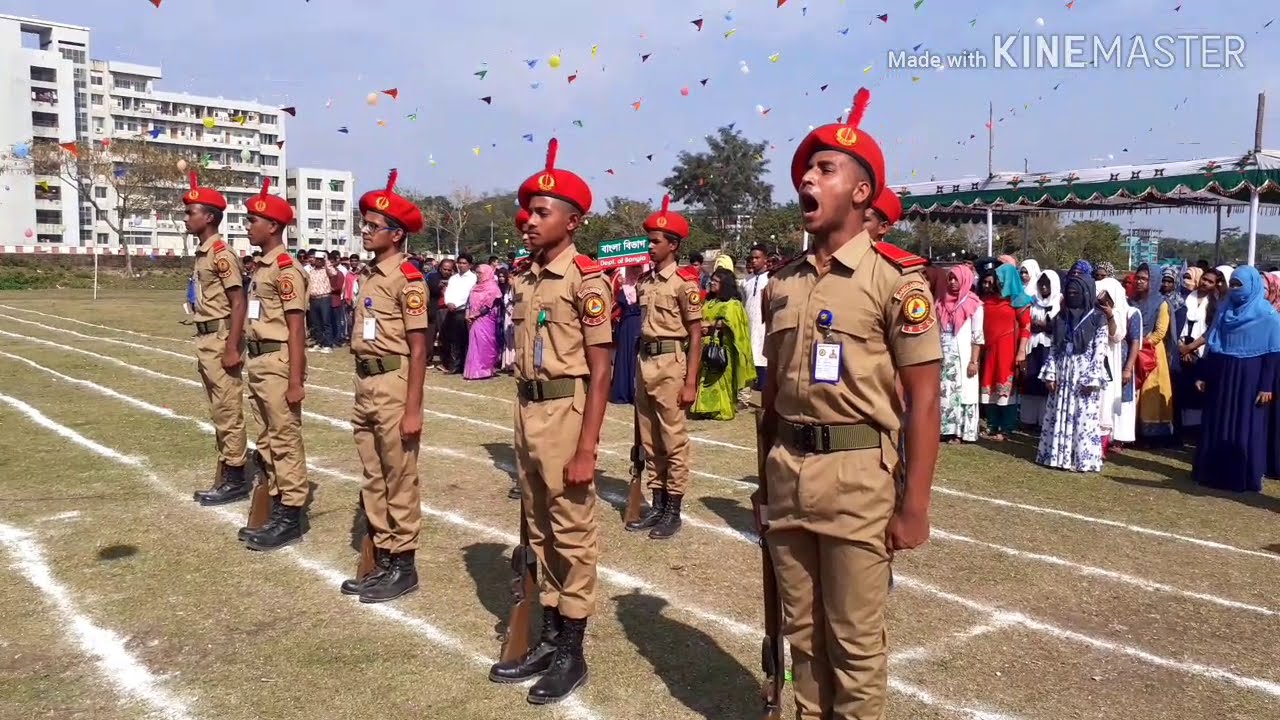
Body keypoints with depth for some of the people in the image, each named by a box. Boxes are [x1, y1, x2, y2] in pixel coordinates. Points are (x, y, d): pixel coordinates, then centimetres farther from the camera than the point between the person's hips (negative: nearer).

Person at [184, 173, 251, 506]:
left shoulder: (221, 253, -14)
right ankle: (224, 476, 23)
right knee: (218, 413, 15)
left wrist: (232, 348, -23)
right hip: (205, 339, 10)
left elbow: (239, 302, -19)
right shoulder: (202, 254, 15)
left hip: (221, 339, -10)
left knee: (229, 412, -3)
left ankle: (235, 479, 5)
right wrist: (206, 344, 19)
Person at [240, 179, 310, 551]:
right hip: (258, 361, 10)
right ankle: (276, 511, 25)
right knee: (268, 440, 15)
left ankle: (291, 517, 7)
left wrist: (295, 381, -19)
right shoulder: (262, 267, 14)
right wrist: (252, 363, 18)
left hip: (277, 362, -10)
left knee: (286, 440, -2)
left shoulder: (286, 268, -14)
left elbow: (296, 328, -17)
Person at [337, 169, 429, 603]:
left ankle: (403, 567, 14)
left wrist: (413, 409, -18)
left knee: (399, 482, 2)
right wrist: (362, 392, 20)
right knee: (373, 481, 15)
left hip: (393, 385, -9)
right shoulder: (369, 275, 12)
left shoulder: (408, 277, -13)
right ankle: (382, 563, 26)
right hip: (365, 385, 9)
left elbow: (418, 349, -15)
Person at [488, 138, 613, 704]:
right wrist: (523, 427, 18)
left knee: (572, 534, 4)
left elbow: (600, 371, -14)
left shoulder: (586, 279, -12)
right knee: (540, 530, 16)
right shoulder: (526, 280, 10)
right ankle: (549, 638, 30)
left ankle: (572, 652, 17)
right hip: (527, 409, 8)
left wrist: (586, 448, -17)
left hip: (566, 411, -8)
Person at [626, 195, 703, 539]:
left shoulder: (685, 281, -8)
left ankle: (673, 510, 10)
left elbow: (696, 334, -9)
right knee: (649, 442, 13)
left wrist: (690, 382, -14)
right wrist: (638, 367, 14)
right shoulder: (644, 281, 11)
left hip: (670, 363, -7)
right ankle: (657, 505, 24)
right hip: (644, 362, 7)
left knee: (674, 442, 1)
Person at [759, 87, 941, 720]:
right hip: (788, 470, 5)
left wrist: (914, 505, -13)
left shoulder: (895, 277, -8)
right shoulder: (782, 282, 8)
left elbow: (924, 399, -10)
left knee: (855, 639, 7)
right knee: (802, 629, 17)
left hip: (856, 473, -5)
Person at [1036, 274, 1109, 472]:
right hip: (1062, 375, 5)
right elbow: (1055, 347, 10)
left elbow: (1100, 351, -9)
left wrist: (1092, 378, -15)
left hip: (1085, 375, -5)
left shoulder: (1098, 318, -5)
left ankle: (1083, 459, 3)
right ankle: (1056, 455, 15)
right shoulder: (1061, 316, 10)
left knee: (1084, 418, -3)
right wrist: (1050, 373, 3)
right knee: (1058, 416, 7)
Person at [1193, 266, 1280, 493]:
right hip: (1222, 376, 5)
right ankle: (1214, 472, 17)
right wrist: (1202, 375, 8)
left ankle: (1245, 477, 10)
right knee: (1217, 425, 7)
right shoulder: (1225, 309, 8)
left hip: (1250, 379, -5)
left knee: (1246, 428, 1)